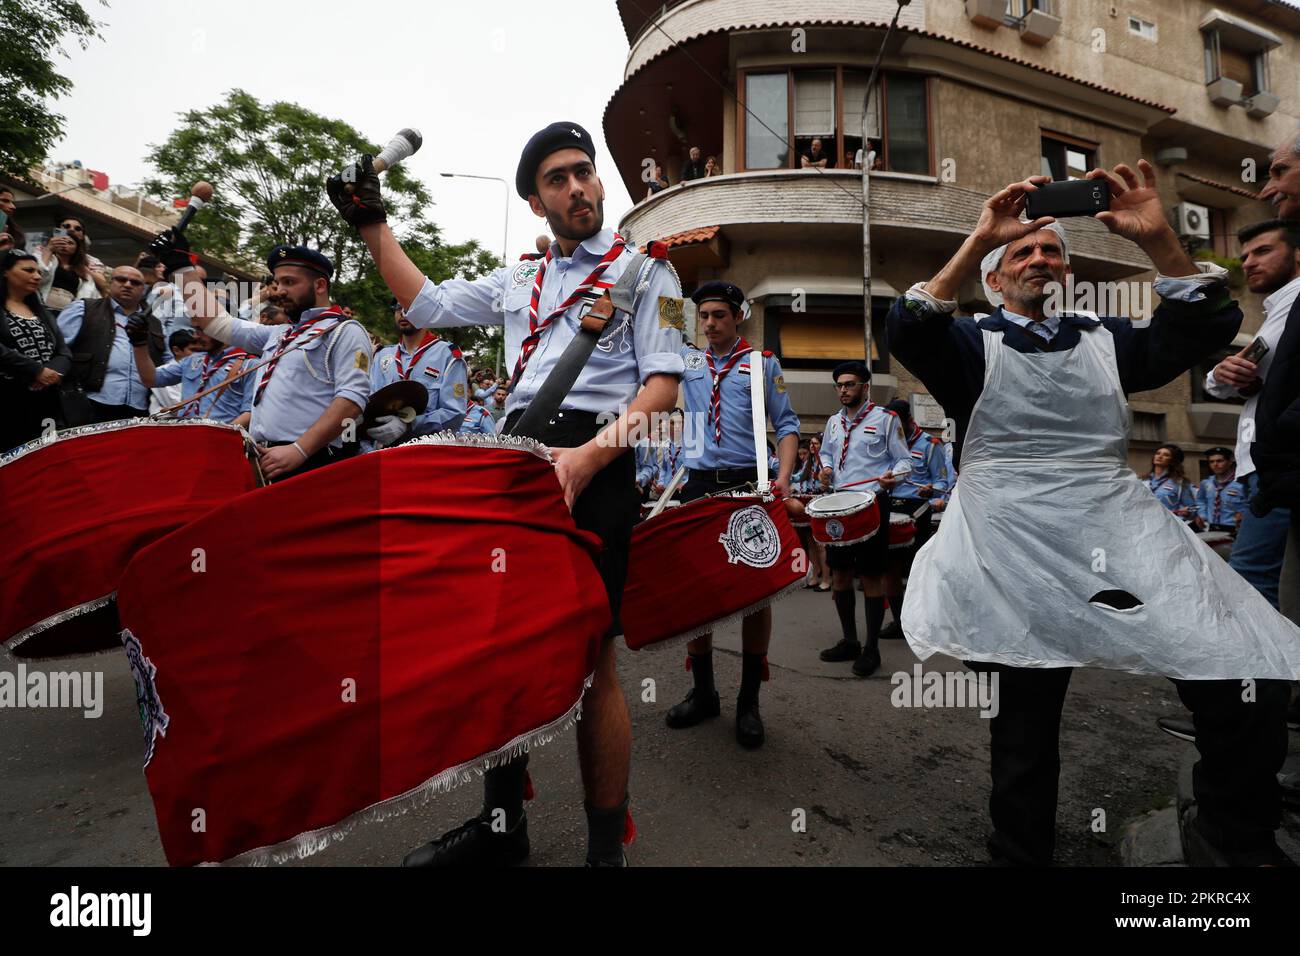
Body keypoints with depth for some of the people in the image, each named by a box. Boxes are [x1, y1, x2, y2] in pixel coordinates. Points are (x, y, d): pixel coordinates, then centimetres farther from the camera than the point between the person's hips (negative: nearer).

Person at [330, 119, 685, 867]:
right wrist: (374, 226, 23)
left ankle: (607, 846, 14)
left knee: (588, 659, -4)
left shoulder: (643, 268, 6)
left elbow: (663, 385, -5)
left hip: (594, 467, -6)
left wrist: (590, 456, -19)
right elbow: (428, 306, 30)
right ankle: (501, 823, 28)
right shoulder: (522, 282, 24)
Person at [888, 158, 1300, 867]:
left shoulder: (1104, 339, 19)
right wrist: (979, 240, -15)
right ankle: (1020, 854, 27)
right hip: (1015, 552, -3)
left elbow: (1207, 327, 6)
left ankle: (1231, 836, 15)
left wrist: (1158, 240, -6)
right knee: (1024, 724, 5)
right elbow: (906, 332, -12)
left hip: (1122, 530, 3)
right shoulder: (971, 344, 9)